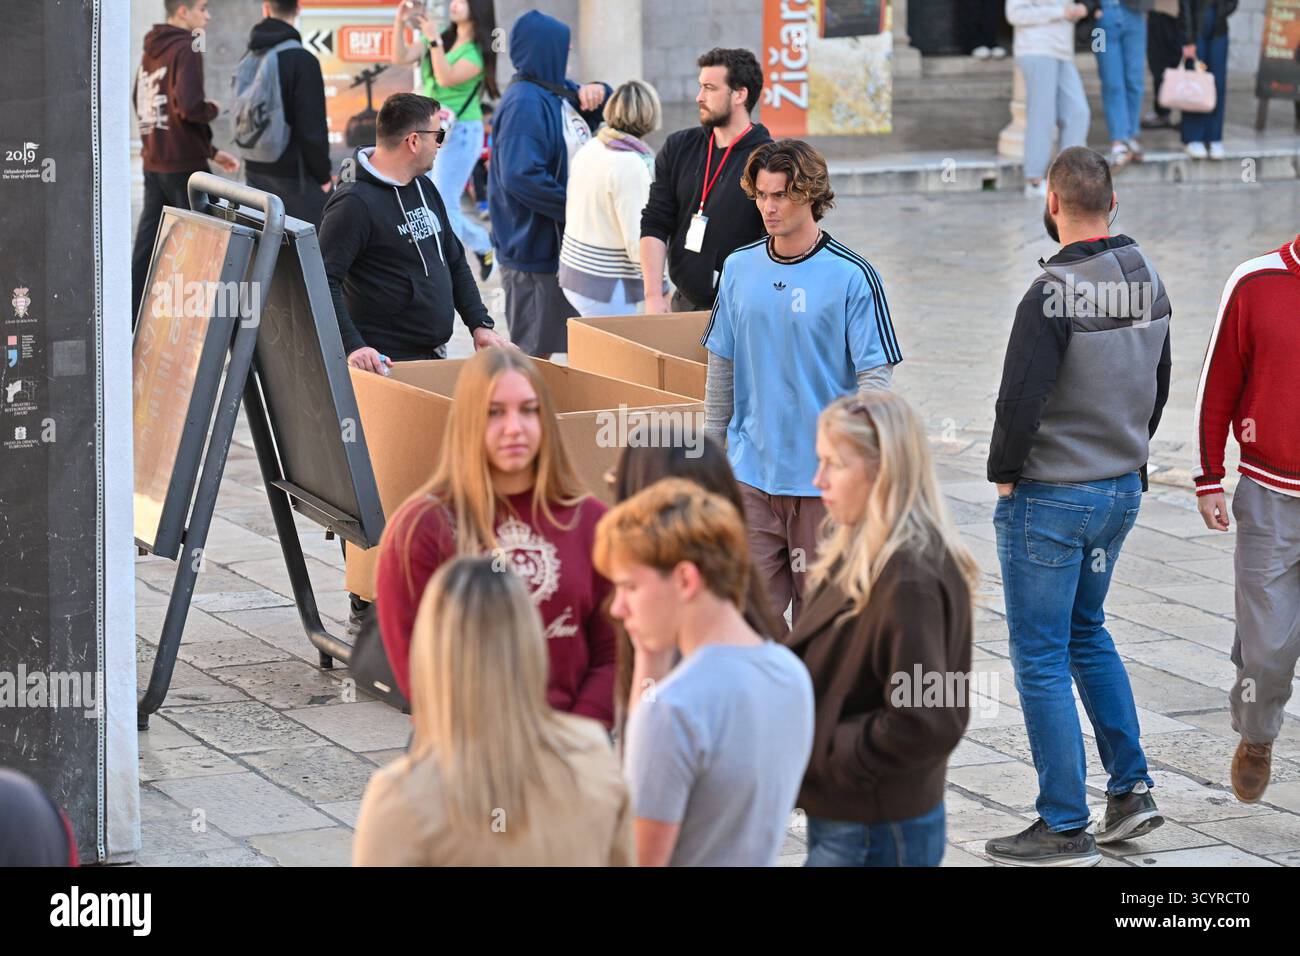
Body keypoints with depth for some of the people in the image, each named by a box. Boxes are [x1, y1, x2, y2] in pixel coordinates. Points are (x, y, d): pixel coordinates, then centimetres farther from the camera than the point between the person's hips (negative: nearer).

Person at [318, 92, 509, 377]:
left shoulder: (424, 189, 15)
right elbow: (323, 281, -22)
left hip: (435, 357, 9)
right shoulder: (354, 202, -15)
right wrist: (352, 346, -31)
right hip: (386, 363, -9)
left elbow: (455, 263, 21)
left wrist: (480, 324, 9)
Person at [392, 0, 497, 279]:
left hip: (460, 133, -8)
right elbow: (401, 56, -1)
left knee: (444, 206, -8)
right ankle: (484, 246, 28)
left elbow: (447, 78, -23)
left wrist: (434, 40, -30)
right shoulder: (441, 40, 9)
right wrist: (400, 23, -14)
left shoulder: (478, 51, -10)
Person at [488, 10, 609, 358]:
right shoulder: (525, 103, -20)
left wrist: (594, 92, 3)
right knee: (532, 353, -1)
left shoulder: (557, 92, 10)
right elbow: (521, 176, -29)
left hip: (560, 245, 10)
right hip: (534, 250, -10)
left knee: (544, 347, 18)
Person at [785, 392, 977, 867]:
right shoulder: (863, 553, 7)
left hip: (874, 838, -9)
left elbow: (924, 723, -26)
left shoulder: (910, 582, -23)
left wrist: (820, 754, -17)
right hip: (839, 817, 9)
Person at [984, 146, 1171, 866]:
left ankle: (1065, 828, 4)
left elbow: (1021, 399, -23)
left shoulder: (1053, 294, -22)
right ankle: (1130, 788, 22)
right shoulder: (1148, 282, 3)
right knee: (1086, 631, 24)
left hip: (1048, 498, -8)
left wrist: (1005, 472, -7)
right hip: (1123, 489, 8)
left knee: (1041, 658, 1)